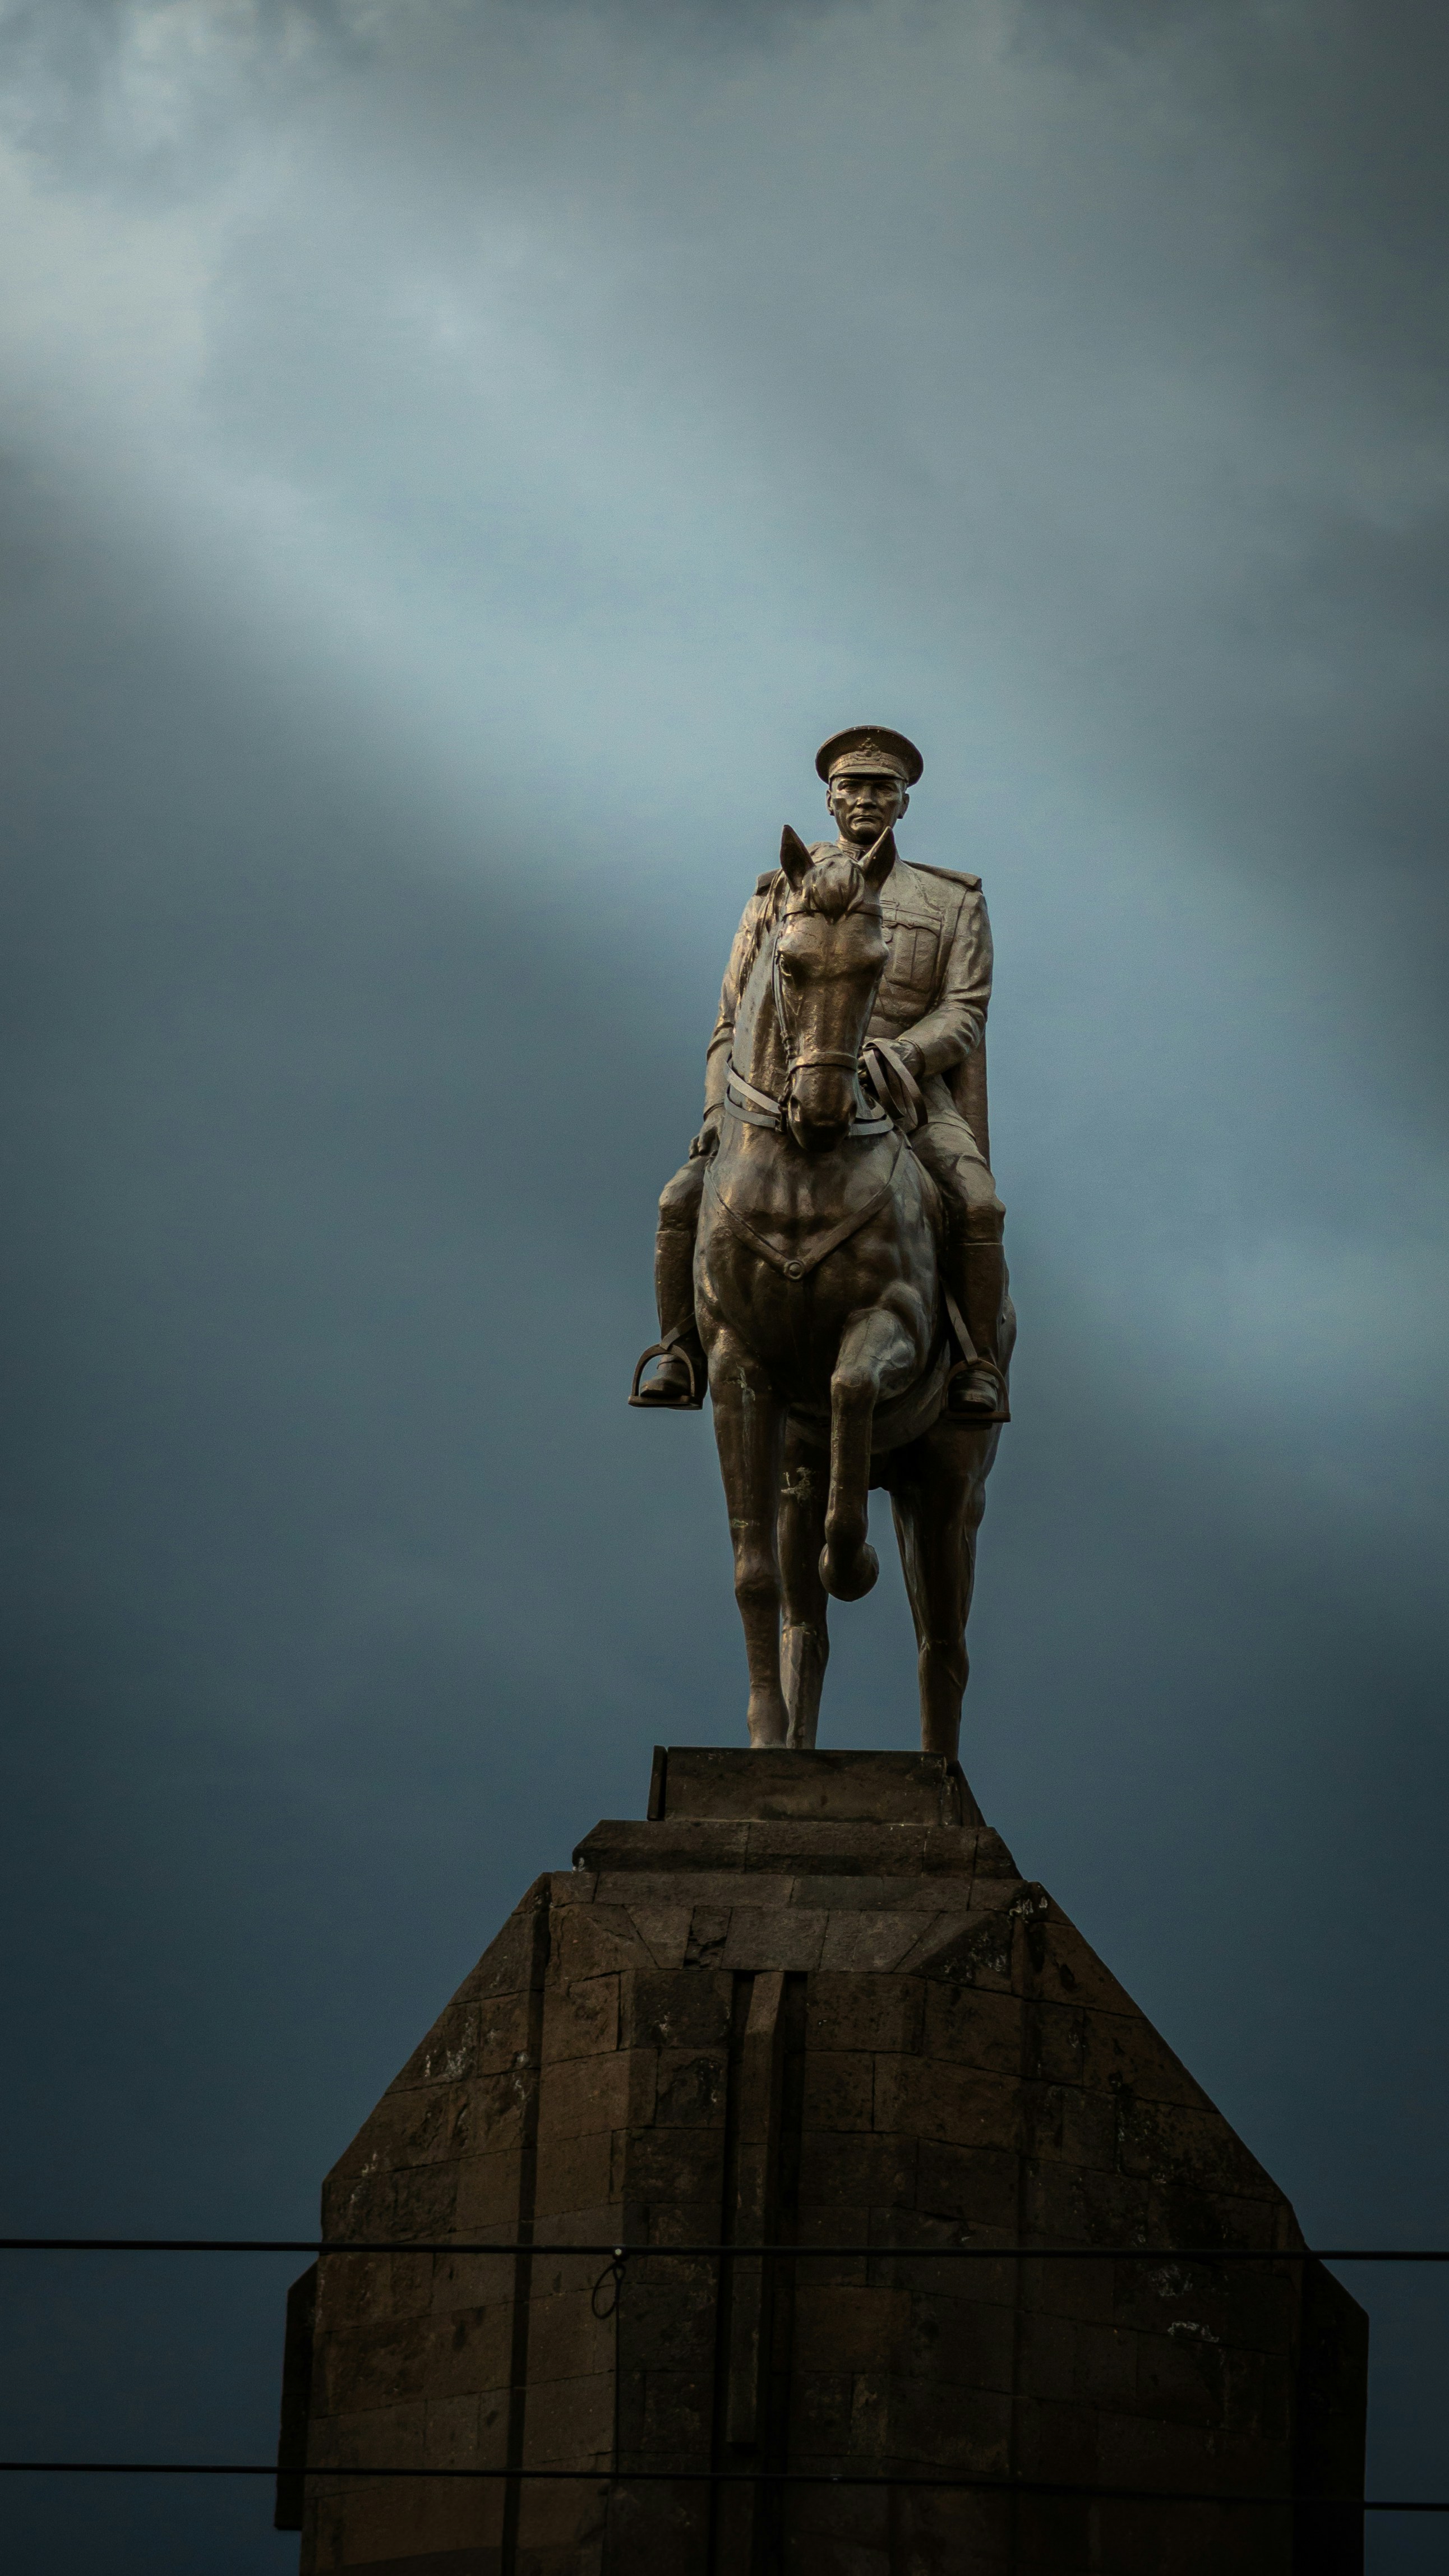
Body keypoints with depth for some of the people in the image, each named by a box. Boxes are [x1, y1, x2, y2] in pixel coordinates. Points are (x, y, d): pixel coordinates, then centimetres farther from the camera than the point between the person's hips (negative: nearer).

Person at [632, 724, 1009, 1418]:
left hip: (907, 1105, -2)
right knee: (684, 1202, -21)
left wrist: (897, 1056, -24)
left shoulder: (953, 903, 10)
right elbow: (734, 1022, 11)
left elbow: (963, 1016, -2)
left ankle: (980, 1374, -21)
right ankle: (680, 1365, -8)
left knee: (976, 1207, -31)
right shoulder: (779, 899, 13)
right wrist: (719, 1112, -7)